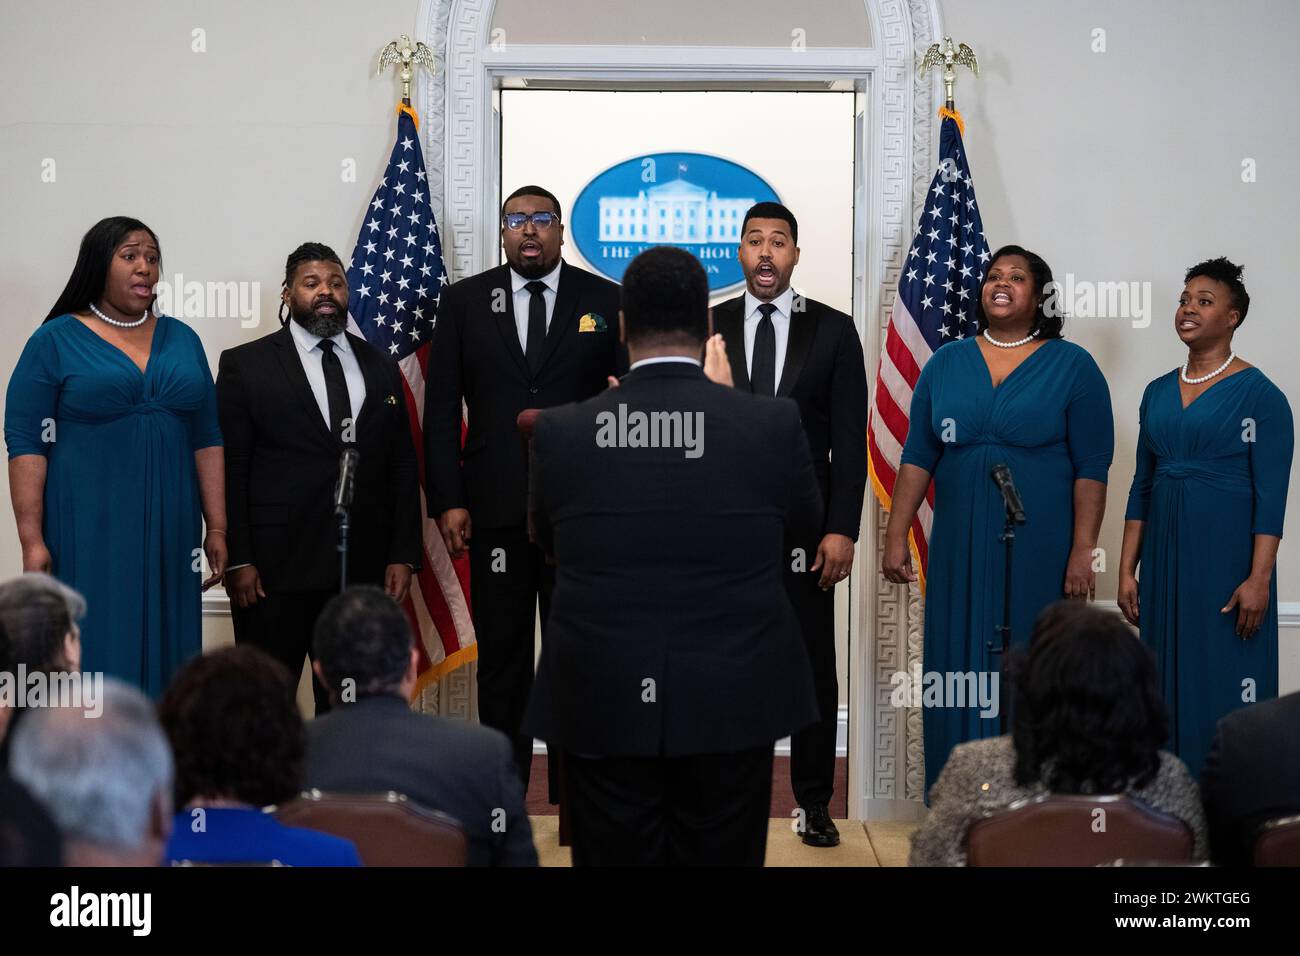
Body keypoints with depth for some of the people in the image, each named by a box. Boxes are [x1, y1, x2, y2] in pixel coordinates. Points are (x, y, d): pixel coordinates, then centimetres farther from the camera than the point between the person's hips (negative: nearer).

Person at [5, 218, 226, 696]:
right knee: (96, 659, -3)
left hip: (169, 531, 4)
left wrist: (217, 529, 5)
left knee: (165, 656, 4)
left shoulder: (181, 338, 11)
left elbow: (206, 439, 11)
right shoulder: (55, 341, 0)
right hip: (87, 532, -3)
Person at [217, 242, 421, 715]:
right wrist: (237, 561, -8)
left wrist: (404, 555, 5)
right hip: (276, 570, -3)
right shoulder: (245, 365, 3)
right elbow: (229, 468, -2)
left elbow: (402, 467, 12)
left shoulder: (380, 368, 13)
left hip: (363, 570, 3)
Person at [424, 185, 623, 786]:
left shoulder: (605, 302, 4)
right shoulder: (464, 302, 7)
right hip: (496, 510, 1)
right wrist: (446, 500, -3)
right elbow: (441, 409, 5)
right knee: (501, 655, 8)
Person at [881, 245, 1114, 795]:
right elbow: (917, 458, 7)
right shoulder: (945, 364, 9)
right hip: (960, 547, 3)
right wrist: (896, 538, 0)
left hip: (1040, 549, -3)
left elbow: (1091, 469, -4)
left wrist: (1083, 552, -11)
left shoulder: (1072, 367, 0)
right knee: (958, 671, 4)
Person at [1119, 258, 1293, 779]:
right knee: (1169, 677, 8)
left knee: (1224, 681, -2)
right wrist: (1127, 570, 8)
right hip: (1165, 558, 5)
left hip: (1226, 556, -5)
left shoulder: (1258, 394, -6)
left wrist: (1259, 579, -17)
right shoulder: (1158, 393, 11)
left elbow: (1271, 496, -10)